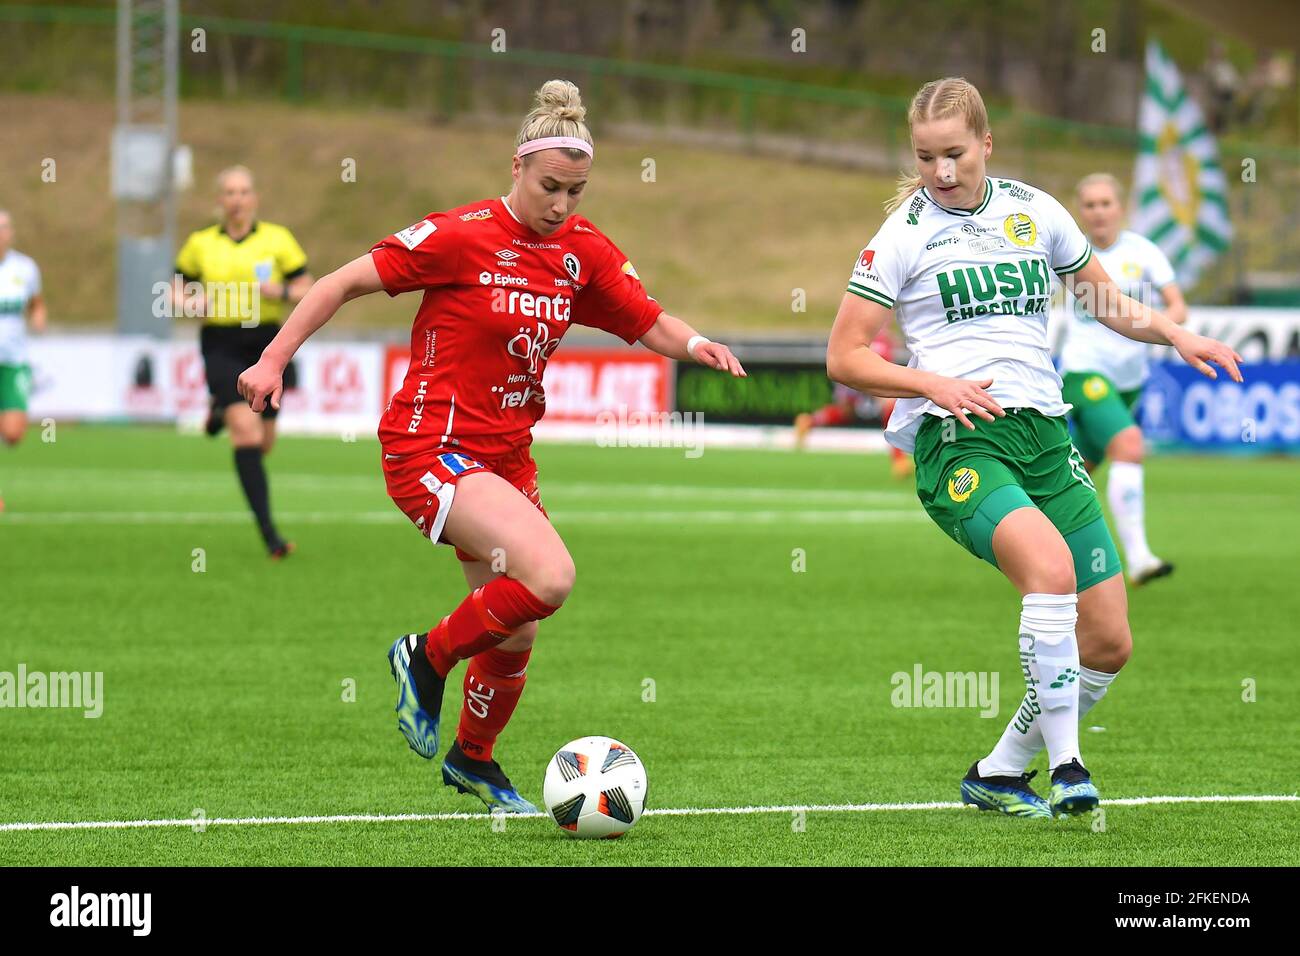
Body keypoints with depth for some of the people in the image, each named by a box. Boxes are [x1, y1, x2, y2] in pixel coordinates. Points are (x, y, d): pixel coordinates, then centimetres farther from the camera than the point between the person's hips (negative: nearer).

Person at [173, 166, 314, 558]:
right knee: (247, 433, -18)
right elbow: (177, 292, 13)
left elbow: (306, 287, 4)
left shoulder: (277, 239, 2)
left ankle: (222, 411, 46)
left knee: (261, 444, 8)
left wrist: (282, 293, -17)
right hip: (222, 345, -2)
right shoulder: (200, 243, 5)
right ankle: (269, 534, -19)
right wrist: (191, 302, -9)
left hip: (266, 343, 2)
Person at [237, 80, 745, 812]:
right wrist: (274, 360, -10)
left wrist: (695, 345, -13)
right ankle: (427, 658, -2)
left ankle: (473, 760, 39)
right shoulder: (462, 236, -14)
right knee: (551, 575, -26)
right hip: (432, 447, -7)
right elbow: (344, 284, -8)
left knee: (516, 632, 12)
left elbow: (651, 325, 9)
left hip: (506, 457, 7)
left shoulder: (584, 250, 4)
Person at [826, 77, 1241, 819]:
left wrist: (1176, 334, 6)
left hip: (1043, 435, 5)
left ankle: (1000, 774, 17)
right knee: (1051, 566, -33)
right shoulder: (903, 236, 3)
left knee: (1109, 642, 0)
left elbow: (1109, 304, 25)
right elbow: (845, 359, 2)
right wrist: (933, 383, -12)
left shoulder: (1034, 212, 13)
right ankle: (1066, 765, -28)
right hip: (956, 443, -5)